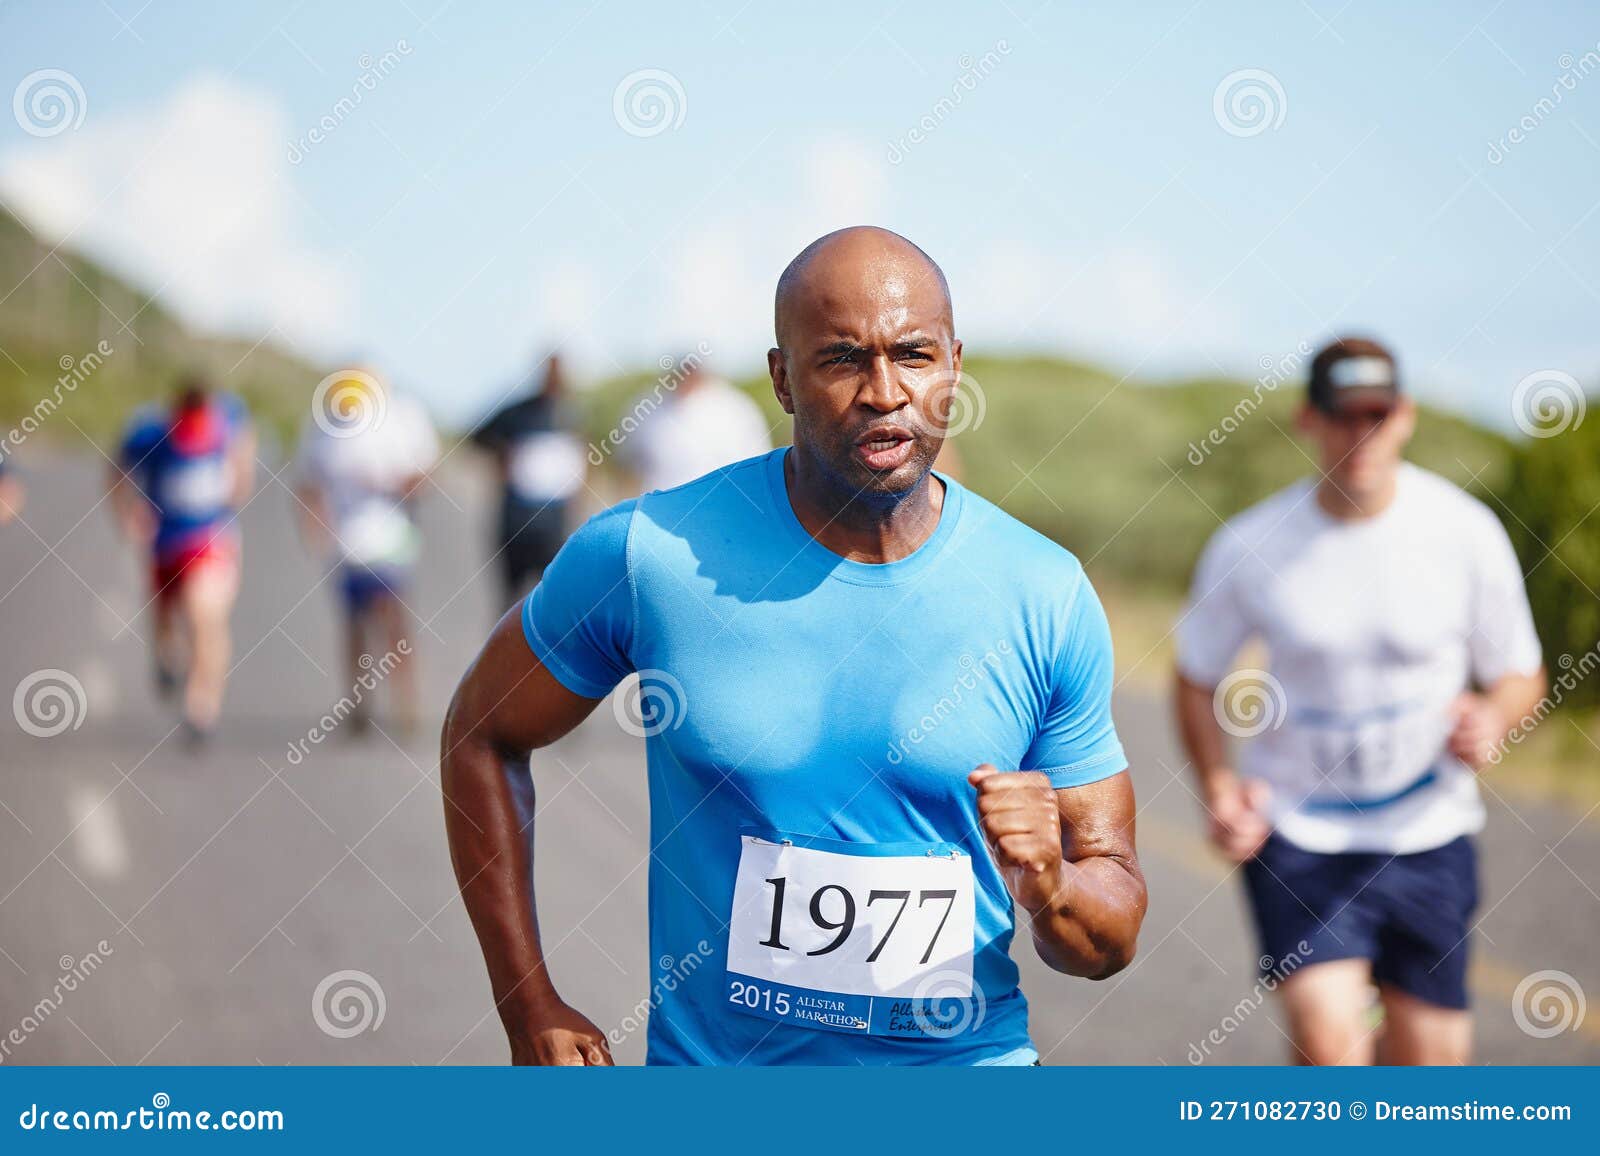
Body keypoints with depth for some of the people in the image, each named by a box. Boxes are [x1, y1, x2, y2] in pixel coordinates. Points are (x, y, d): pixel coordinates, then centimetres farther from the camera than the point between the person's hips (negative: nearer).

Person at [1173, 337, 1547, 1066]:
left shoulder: (1466, 534, -8)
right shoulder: (1248, 547, -8)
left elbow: (1520, 675, 4)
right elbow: (1198, 678, 6)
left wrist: (1492, 718, -19)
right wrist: (1216, 783, -10)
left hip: (1427, 835, 2)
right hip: (1296, 833, -1)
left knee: (1430, 1059, 8)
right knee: (1328, 1046, -19)